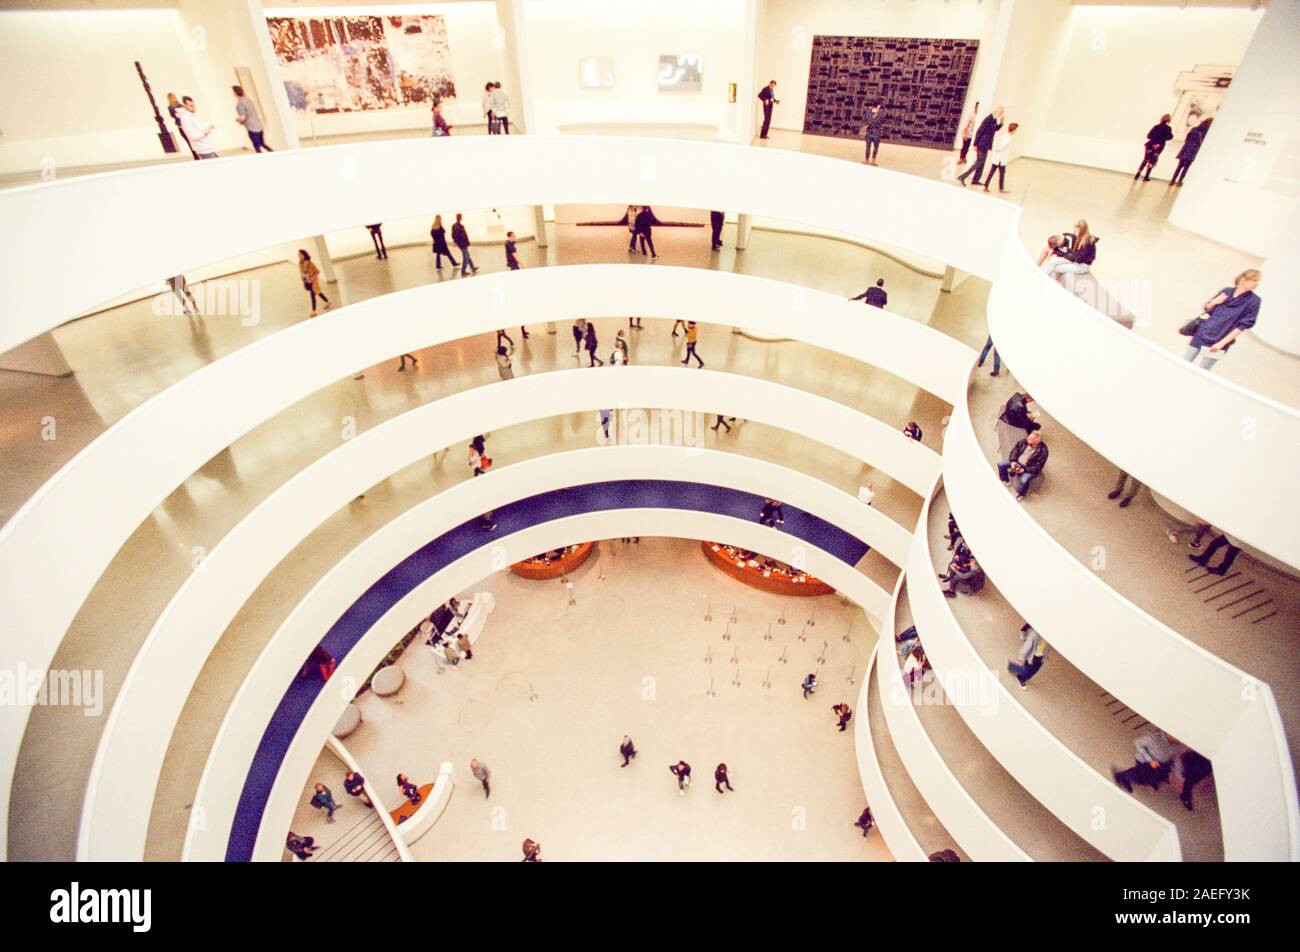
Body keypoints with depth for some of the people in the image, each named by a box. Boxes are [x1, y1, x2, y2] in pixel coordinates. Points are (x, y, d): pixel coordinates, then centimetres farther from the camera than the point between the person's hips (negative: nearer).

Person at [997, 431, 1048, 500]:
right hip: (1017, 462, 6)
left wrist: (1024, 469, -25)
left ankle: (1020, 494, 1)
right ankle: (1005, 481, 22)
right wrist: (1013, 461, -11)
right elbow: (1015, 449, 0)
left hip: (1029, 469, -6)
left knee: (1023, 480, -32)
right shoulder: (1025, 441, -12)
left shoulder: (1042, 451, -26)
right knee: (1001, 464, -4)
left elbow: (1037, 467, -22)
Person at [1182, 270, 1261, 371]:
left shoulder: (1254, 300, -4)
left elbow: (1244, 325, -8)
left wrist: (1222, 343, -14)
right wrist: (1214, 302, -6)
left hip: (1218, 343, -3)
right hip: (1201, 334, 3)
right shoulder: (1226, 291, 5)